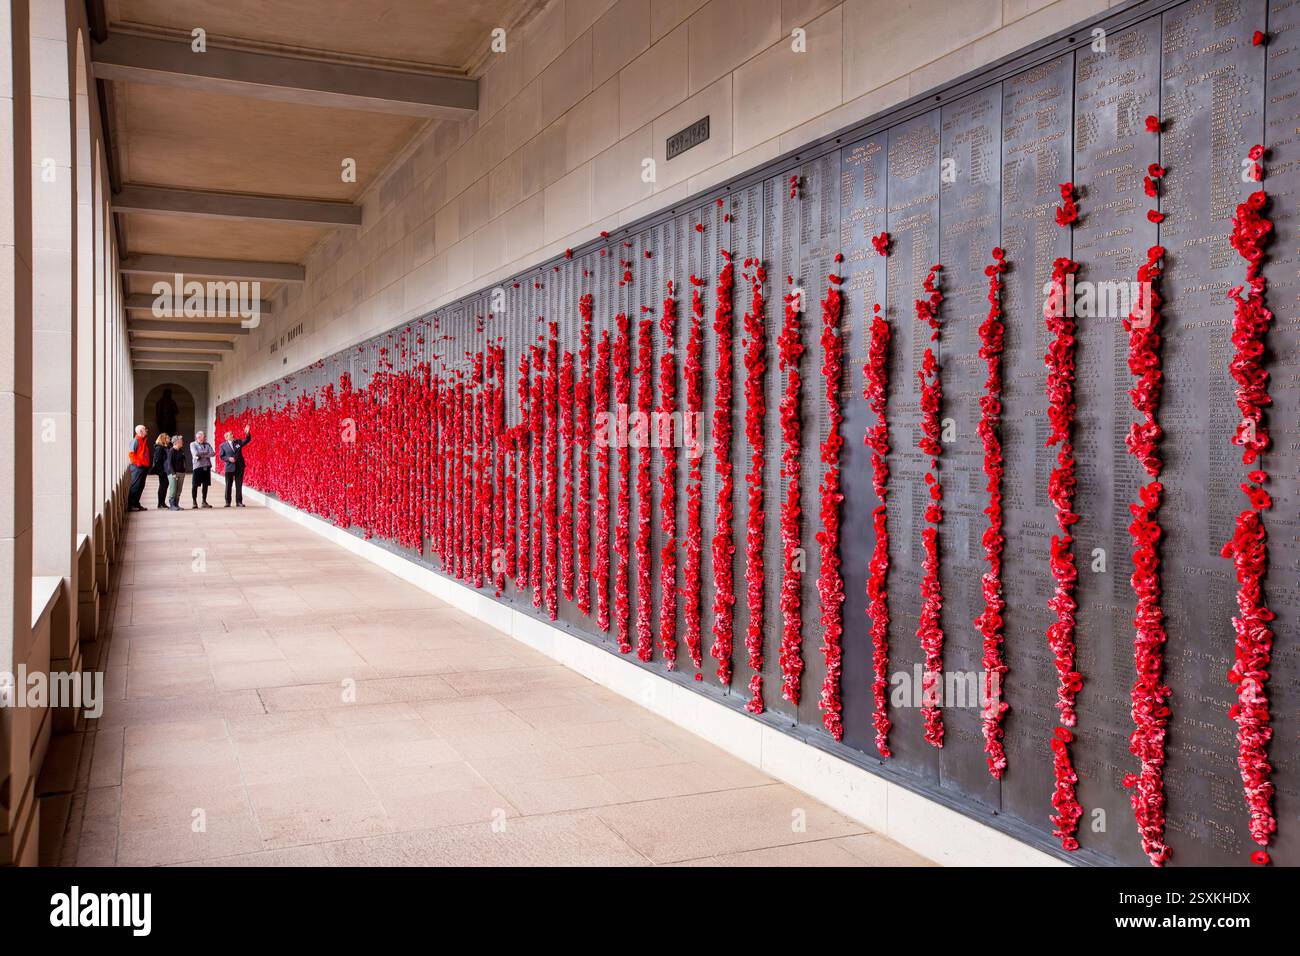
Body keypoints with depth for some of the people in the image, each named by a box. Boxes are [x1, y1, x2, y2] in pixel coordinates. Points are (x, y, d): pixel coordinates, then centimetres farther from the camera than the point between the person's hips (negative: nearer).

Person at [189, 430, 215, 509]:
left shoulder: (207, 444, 12)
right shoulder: (193, 444, 2)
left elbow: (213, 453, -1)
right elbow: (196, 454, -14)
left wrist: (201, 455, -8)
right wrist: (206, 453, -4)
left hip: (206, 466, 4)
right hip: (198, 466, -4)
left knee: (205, 485, 6)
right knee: (195, 485, -3)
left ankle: (204, 502, 14)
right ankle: (194, 502, 5)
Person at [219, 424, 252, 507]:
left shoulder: (238, 442, 7)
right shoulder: (223, 445, 1)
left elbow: (247, 440, 2)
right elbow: (222, 456, 1)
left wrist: (247, 433, -16)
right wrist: (228, 459, -16)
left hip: (239, 467, 2)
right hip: (229, 468, -1)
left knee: (239, 485, 3)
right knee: (228, 485, 6)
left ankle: (239, 502, 8)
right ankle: (227, 502, 15)